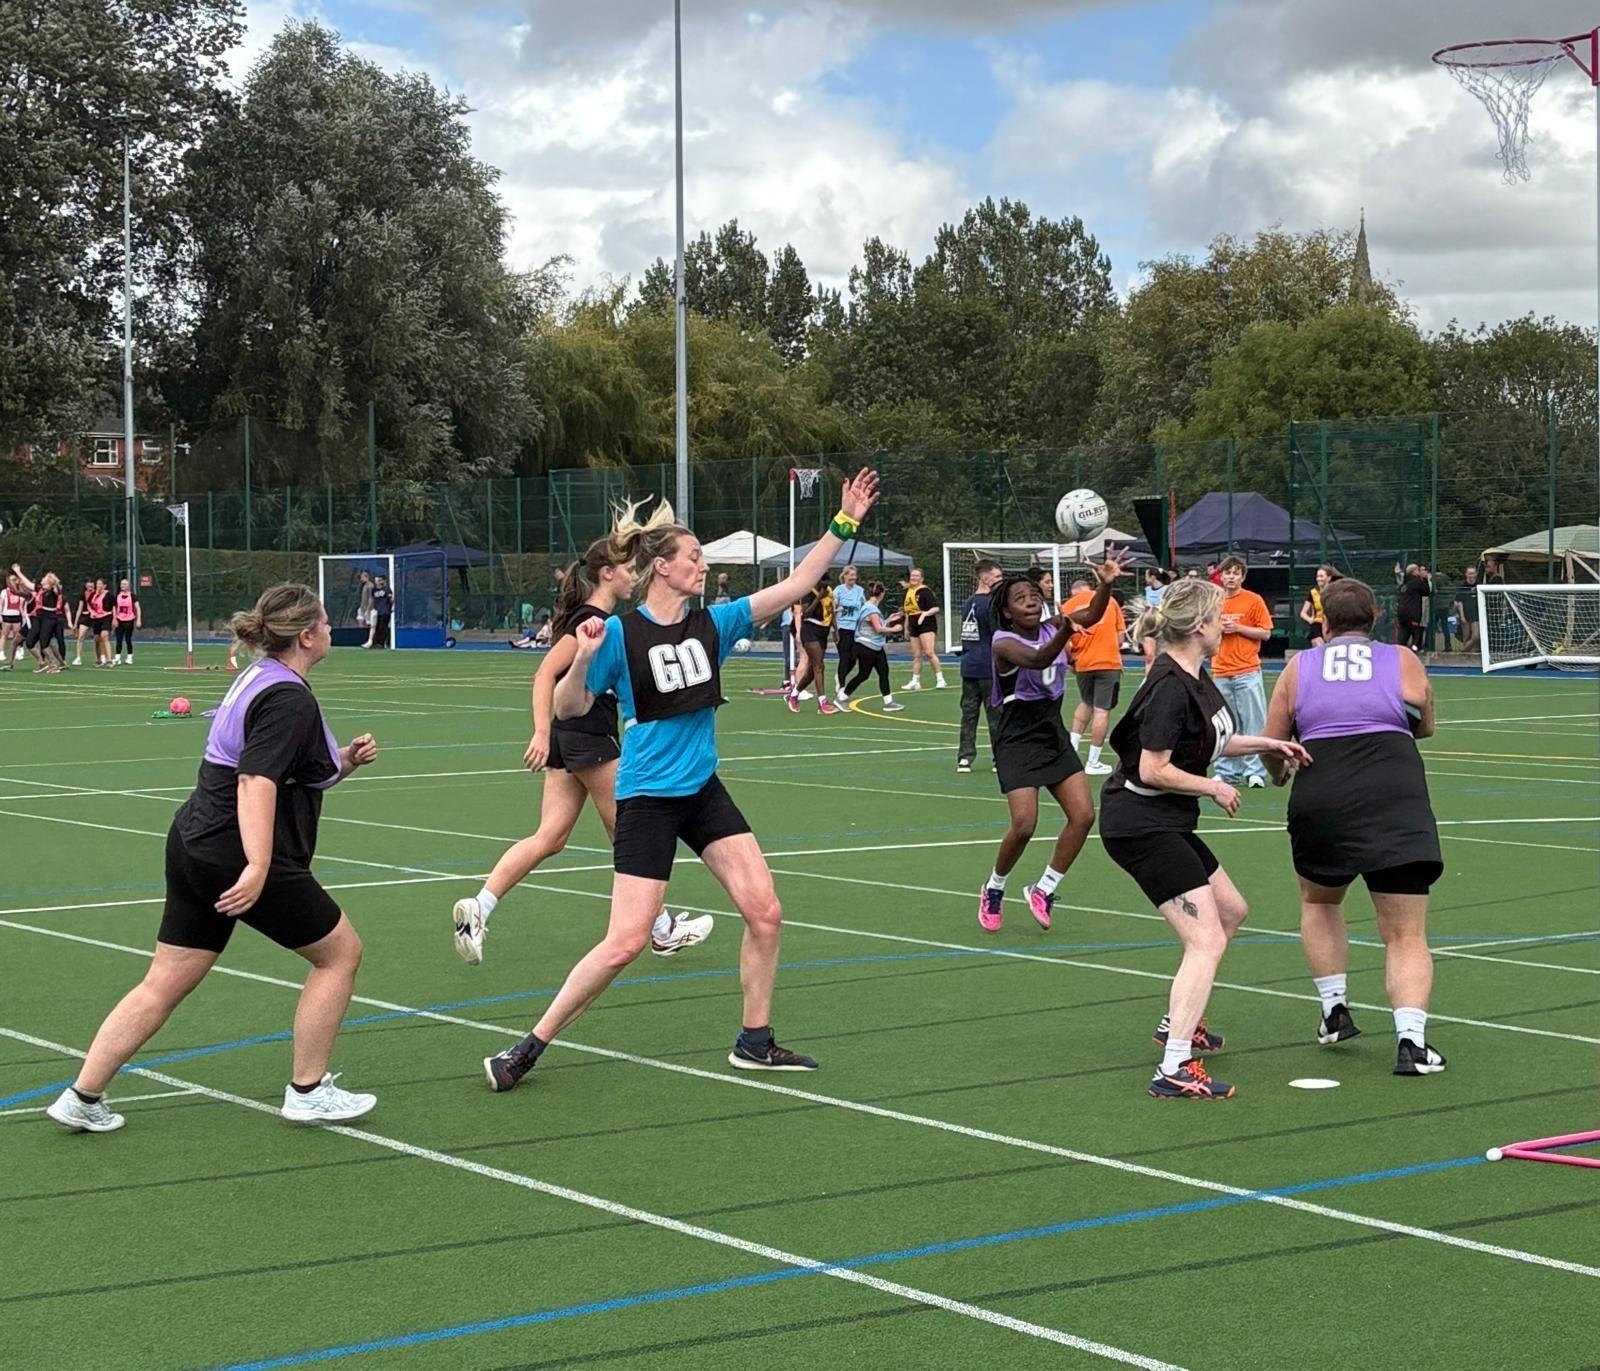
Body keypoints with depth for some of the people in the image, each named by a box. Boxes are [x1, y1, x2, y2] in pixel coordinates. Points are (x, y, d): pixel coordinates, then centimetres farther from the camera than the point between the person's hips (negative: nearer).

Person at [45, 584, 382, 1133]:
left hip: (195, 844, 10)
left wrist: (345, 760, 11)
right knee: (340, 951, 7)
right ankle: (307, 1092, 12)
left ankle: (82, 1097, 9)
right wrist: (258, 867, -35)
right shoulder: (291, 700, -15)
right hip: (241, 860, -10)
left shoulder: (259, 678, 15)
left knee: (164, 984, 11)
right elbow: (256, 783, -27)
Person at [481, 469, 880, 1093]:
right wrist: (582, 659, -27)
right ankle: (529, 1047, 1)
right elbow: (569, 708, -7)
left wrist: (843, 524, 0)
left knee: (765, 911, -2)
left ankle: (754, 1042, 15)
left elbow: (793, 586, 4)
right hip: (647, 799, -6)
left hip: (704, 790, 6)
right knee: (625, 943, -10)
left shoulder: (713, 623, 4)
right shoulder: (620, 634, -11)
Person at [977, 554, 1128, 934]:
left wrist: (1106, 584, -32)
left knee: (1083, 815, -5)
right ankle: (993, 890, 10)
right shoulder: (1003, 642, -16)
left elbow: (1091, 615, -13)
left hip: (1054, 735, 6)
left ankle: (1042, 890, 9)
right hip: (1018, 741, -6)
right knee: (1024, 825, -16)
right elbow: (1036, 660, -37)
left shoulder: (1050, 626, 3)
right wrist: (1065, 631, -55)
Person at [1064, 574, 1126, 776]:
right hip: (1109, 662, -2)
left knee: (1085, 703, 25)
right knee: (1102, 711, 0)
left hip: (1083, 663, 2)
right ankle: (1093, 763, 0)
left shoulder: (1068, 606, 4)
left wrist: (1071, 661, 11)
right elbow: (1120, 634, 6)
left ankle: (1073, 748, 16)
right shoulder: (1109, 600, 6)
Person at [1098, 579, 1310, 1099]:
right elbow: (1154, 769, -23)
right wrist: (1215, 787, -12)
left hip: (1166, 823, 11)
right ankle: (1175, 1070, -19)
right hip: (1142, 825, -11)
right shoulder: (1170, 687, -22)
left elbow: (1207, 741, 23)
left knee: (1231, 910, 24)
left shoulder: (1195, 676, 8)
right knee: (1206, 941, -15)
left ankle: (1178, 1022, 36)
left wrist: (1267, 743, 14)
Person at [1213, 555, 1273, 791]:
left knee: (1253, 723, -4)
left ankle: (1255, 771, 0)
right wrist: (1217, 627, -3)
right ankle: (1228, 772, 12)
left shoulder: (1254, 600, 0)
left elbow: (1266, 632, -2)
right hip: (1220, 673, 4)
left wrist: (1237, 627, -12)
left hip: (1247, 672, -4)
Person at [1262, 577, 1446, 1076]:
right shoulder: (1403, 661, 9)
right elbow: (1425, 727, 26)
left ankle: (1335, 1010, 27)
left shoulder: (1298, 668, 11)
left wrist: (1280, 769, 38)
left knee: (1318, 902, 29)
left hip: (1321, 798, 1)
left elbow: (1271, 747, 16)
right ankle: (1411, 1040, -13)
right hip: (1397, 801, -1)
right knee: (1406, 936, 2)